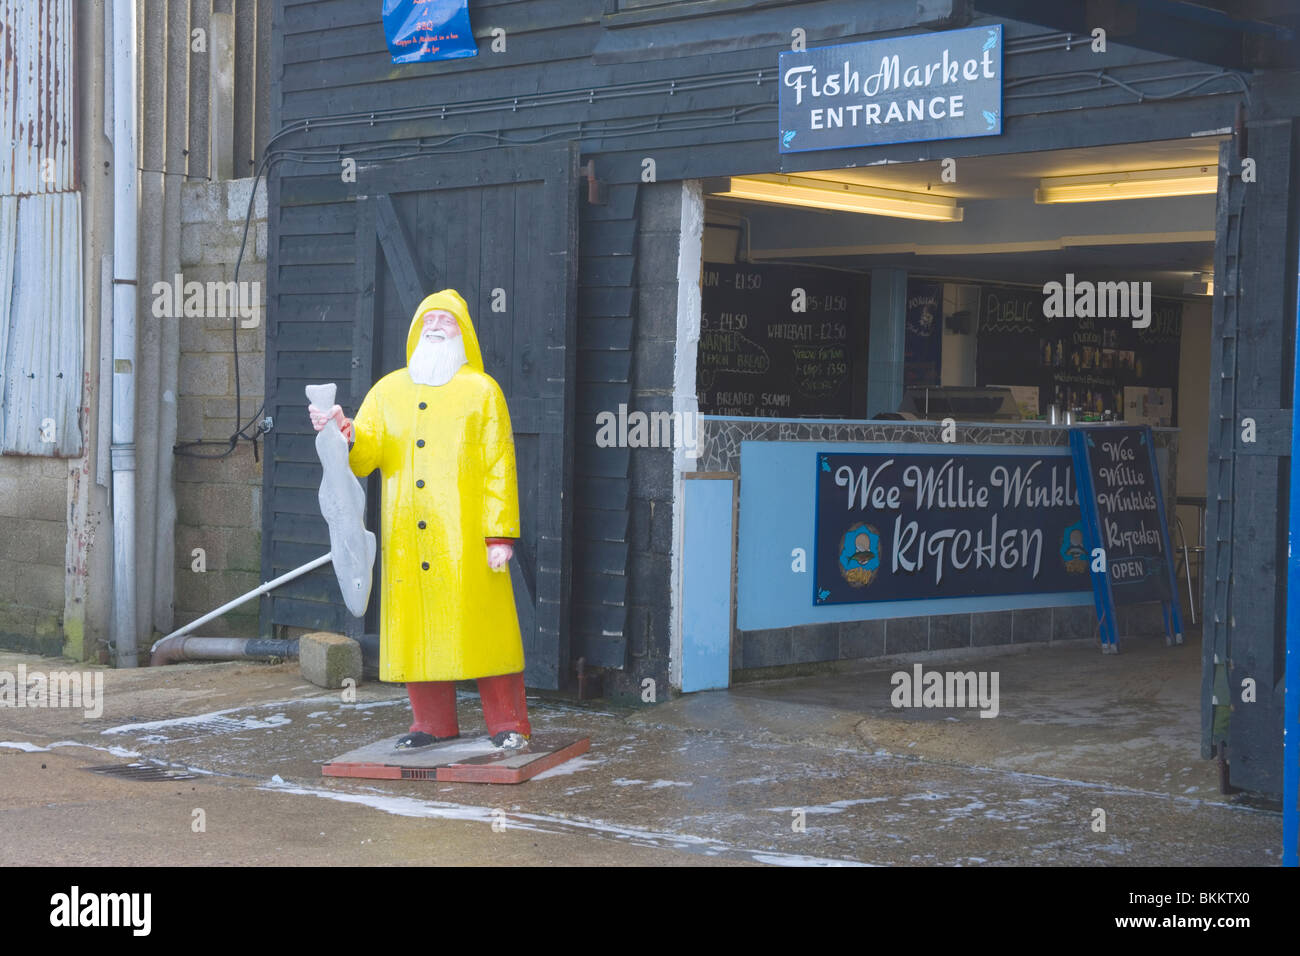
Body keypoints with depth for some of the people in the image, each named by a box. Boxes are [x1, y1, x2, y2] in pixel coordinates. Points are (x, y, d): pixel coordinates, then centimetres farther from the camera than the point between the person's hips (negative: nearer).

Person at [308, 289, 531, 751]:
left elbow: (499, 467, 1)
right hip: (406, 540, 3)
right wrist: (343, 431, -15)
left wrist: (500, 534, -8)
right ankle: (434, 723, 14)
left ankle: (507, 724, 3)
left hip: (465, 538, -3)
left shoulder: (482, 391, 7)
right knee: (417, 629, 4)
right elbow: (365, 456, 7)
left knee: (482, 625, -5)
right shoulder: (388, 391, 15)